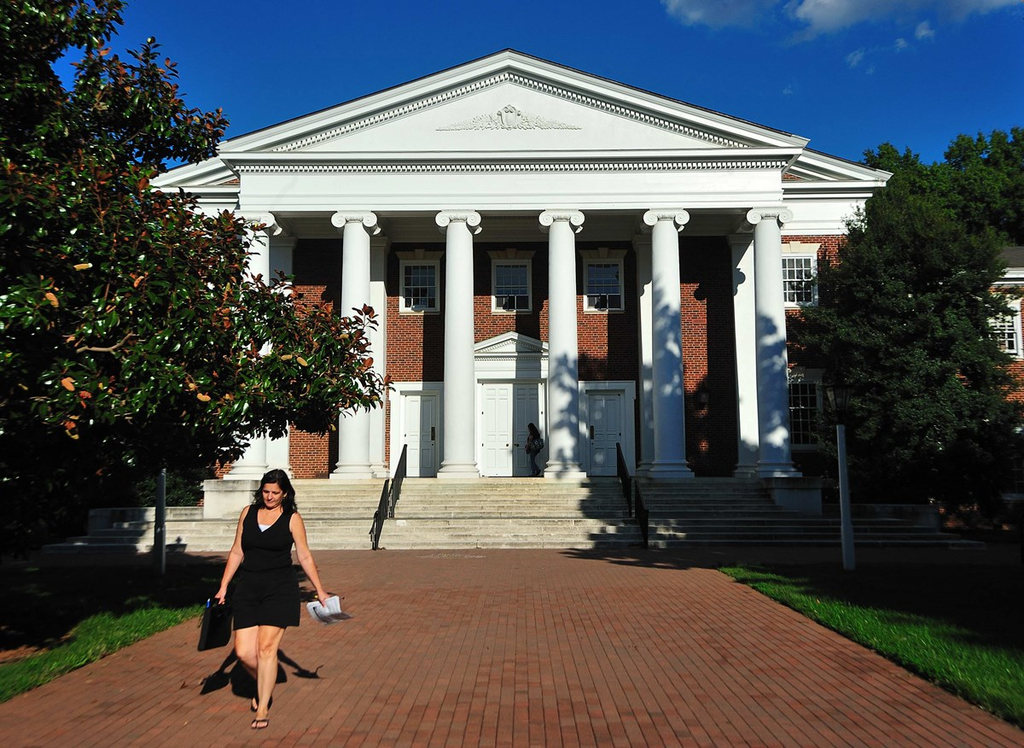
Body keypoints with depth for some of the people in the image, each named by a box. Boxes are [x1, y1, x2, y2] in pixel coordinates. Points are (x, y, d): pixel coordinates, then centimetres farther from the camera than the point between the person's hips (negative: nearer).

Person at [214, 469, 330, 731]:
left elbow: (305, 557, 4)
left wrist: (320, 590, 3)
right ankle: (263, 684, 29)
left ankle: (263, 708, 5)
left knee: (267, 647, -9)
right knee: (243, 651, -2)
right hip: (248, 588, 3)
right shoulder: (248, 513, 8)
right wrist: (223, 587, 10)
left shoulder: (292, 518, -1)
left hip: (280, 588, -3)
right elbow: (236, 552, 13)